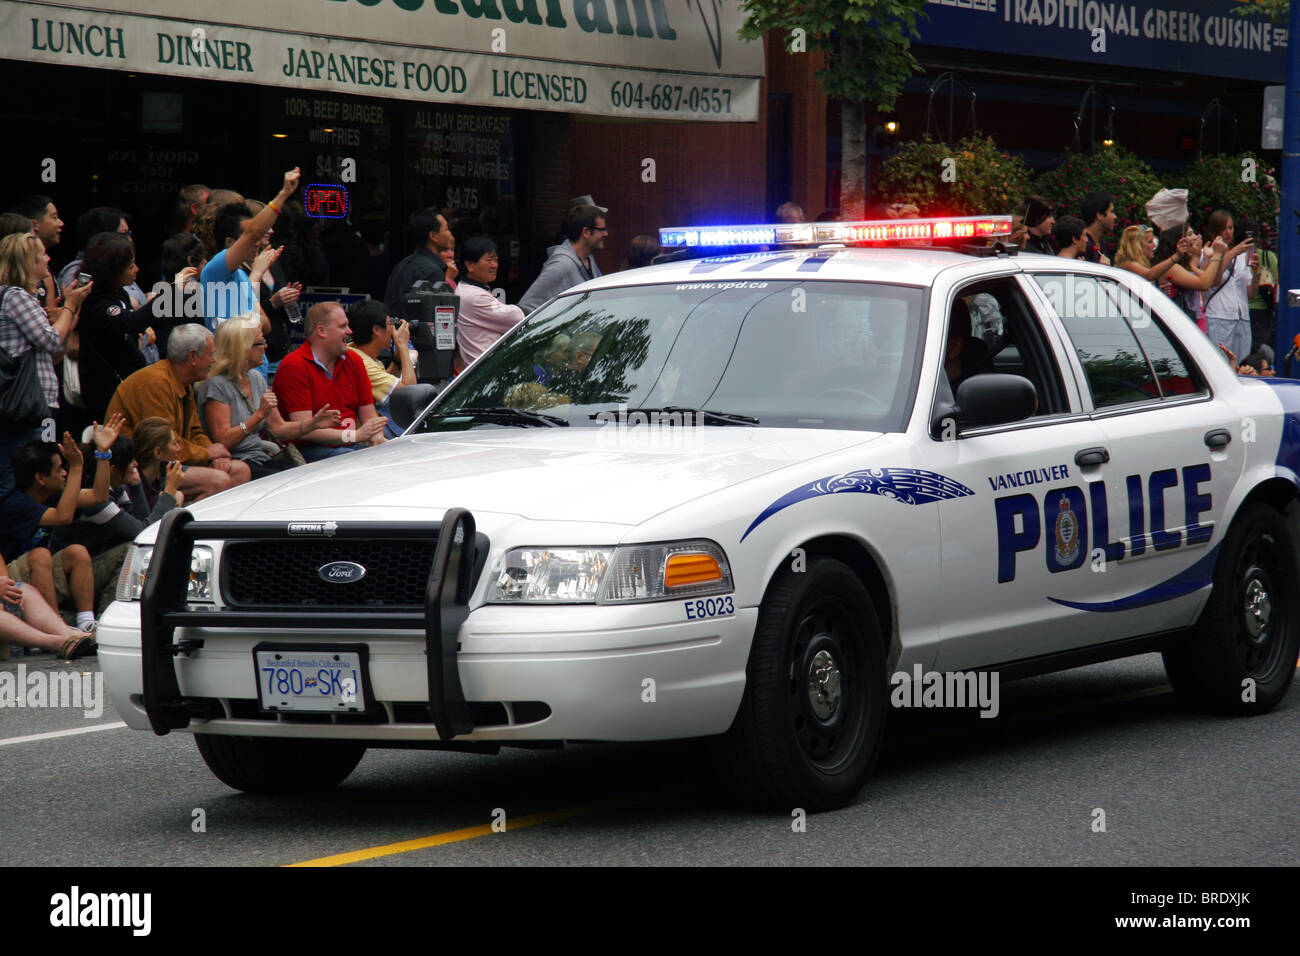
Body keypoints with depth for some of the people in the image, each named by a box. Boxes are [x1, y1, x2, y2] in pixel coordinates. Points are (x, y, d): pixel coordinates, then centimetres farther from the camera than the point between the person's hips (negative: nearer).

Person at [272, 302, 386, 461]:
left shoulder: (353, 360, 14)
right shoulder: (293, 366, -9)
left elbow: (368, 415, 13)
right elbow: (304, 429, -16)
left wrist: (377, 437, -12)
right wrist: (355, 435, -23)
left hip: (350, 447, 7)